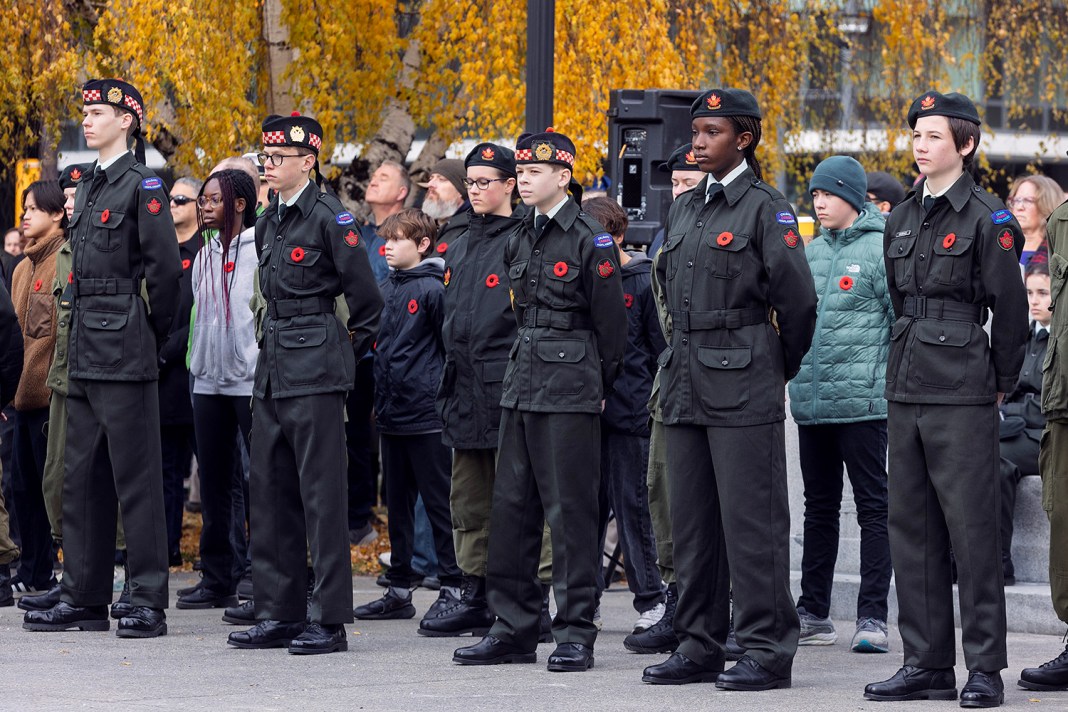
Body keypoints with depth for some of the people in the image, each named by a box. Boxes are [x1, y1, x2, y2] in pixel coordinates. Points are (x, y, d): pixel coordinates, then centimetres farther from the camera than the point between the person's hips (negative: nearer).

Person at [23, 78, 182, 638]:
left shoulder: (142, 185, -8)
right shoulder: (89, 187, 17)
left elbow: (164, 268, -12)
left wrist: (153, 336, -5)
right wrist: (84, 336, 15)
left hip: (125, 350, -9)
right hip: (85, 350, 9)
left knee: (135, 476, -5)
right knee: (81, 474, 10)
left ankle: (148, 602, -2)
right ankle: (84, 597, 15)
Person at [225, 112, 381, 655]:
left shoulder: (330, 218, -10)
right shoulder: (269, 223, 14)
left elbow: (366, 295, -9)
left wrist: (351, 346, 1)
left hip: (315, 370, -8)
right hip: (272, 366, 8)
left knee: (321, 492, -6)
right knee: (270, 488, 9)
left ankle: (330, 620, -3)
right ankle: (280, 614, 16)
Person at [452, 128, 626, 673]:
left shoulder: (590, 240, -9)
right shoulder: (520, 240, 13)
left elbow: (610, 325, -5)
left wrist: (597, 388, 1)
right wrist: (527, 370, 17)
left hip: (570, 391, -8)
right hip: (522, 384, 8)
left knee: (570, 510, -4)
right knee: (511, 507, 7)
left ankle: (575, 633, 1)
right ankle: (514, 628, 14)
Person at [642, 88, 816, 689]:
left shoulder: (766, 209, -7)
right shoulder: (685, 209, 14)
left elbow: (798, 300, -8)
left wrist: (777, 369, 2)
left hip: (744, 388, -7)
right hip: (687, 385, 7)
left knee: (752, 521, -6)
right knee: (692, 521, 10)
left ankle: (768, 649, -1)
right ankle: (700, 645, 16)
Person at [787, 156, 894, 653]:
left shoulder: (880, 249, -6)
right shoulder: (810, 253, 14)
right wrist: (789, 370, 14)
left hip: (862, 401, -7)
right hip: (811, 401, 7)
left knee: (872, 506, -3)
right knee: (819, 506, 12)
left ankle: (872, 617, -3)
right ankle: (813, 613, 18)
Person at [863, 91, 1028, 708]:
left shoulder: (987, 218, -7)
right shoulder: (903, 218, 13)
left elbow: (1010, 309, -5)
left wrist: (999, 383, 1)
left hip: (962, 396, -7)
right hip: (907, 389, 7)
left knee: (972, 526, -5)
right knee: (911, 527, 7)